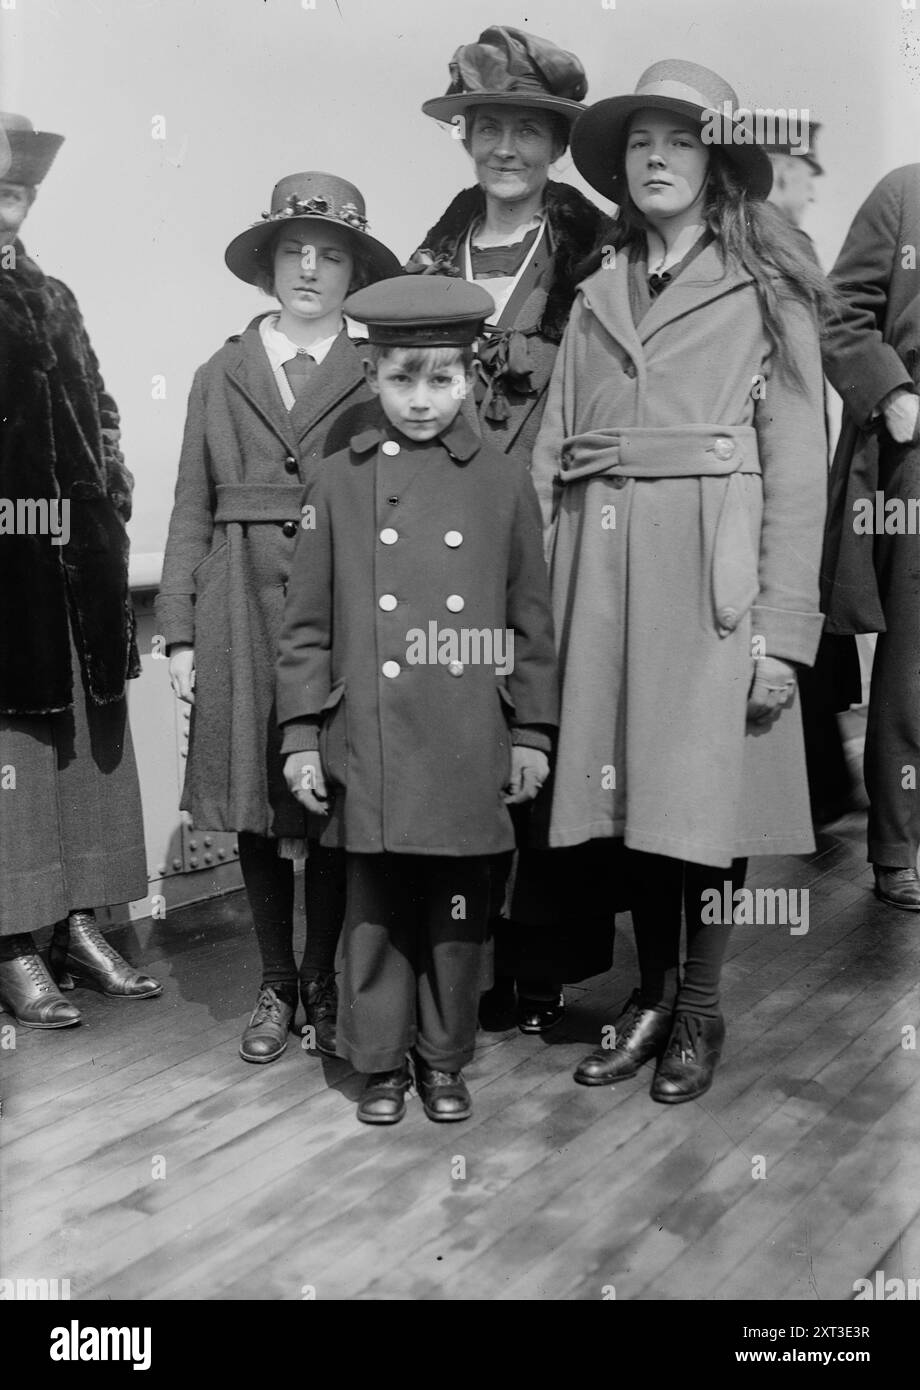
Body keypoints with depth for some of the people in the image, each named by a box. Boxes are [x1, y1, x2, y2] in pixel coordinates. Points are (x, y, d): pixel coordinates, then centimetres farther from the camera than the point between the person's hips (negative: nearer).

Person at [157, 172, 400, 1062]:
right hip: (242, 612, 2)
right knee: (254, 804, 7)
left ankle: (326, 985, 21)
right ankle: (275, 983, 23)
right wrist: (180, 632, 2)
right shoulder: (219, 377, 12)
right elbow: (191, 512, 8)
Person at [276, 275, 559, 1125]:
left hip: (470, 752, 0)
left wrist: (533, 732, 3)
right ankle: (381, 1063, 27)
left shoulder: (505, 484, 3)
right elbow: (308, 624, 4)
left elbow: (531, 622, 6)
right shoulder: (340, 483, 3)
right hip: (369, 746, 0)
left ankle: (445, 1059, 29)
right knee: (374, 911, 10)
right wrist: (302, 736, 1)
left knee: (458, 913, 10)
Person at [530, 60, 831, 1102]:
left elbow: (795, 471, -3)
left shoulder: (767, 292, 4)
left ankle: (699, 1012, 21)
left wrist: (783, 631, -11)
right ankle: (650, 995, 26)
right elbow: (549, 455, 8)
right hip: (604, 574, 4)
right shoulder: (597, 297, 16)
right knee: (629, 792, 8)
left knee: (707, 797, 1)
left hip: (713, 574, -3)